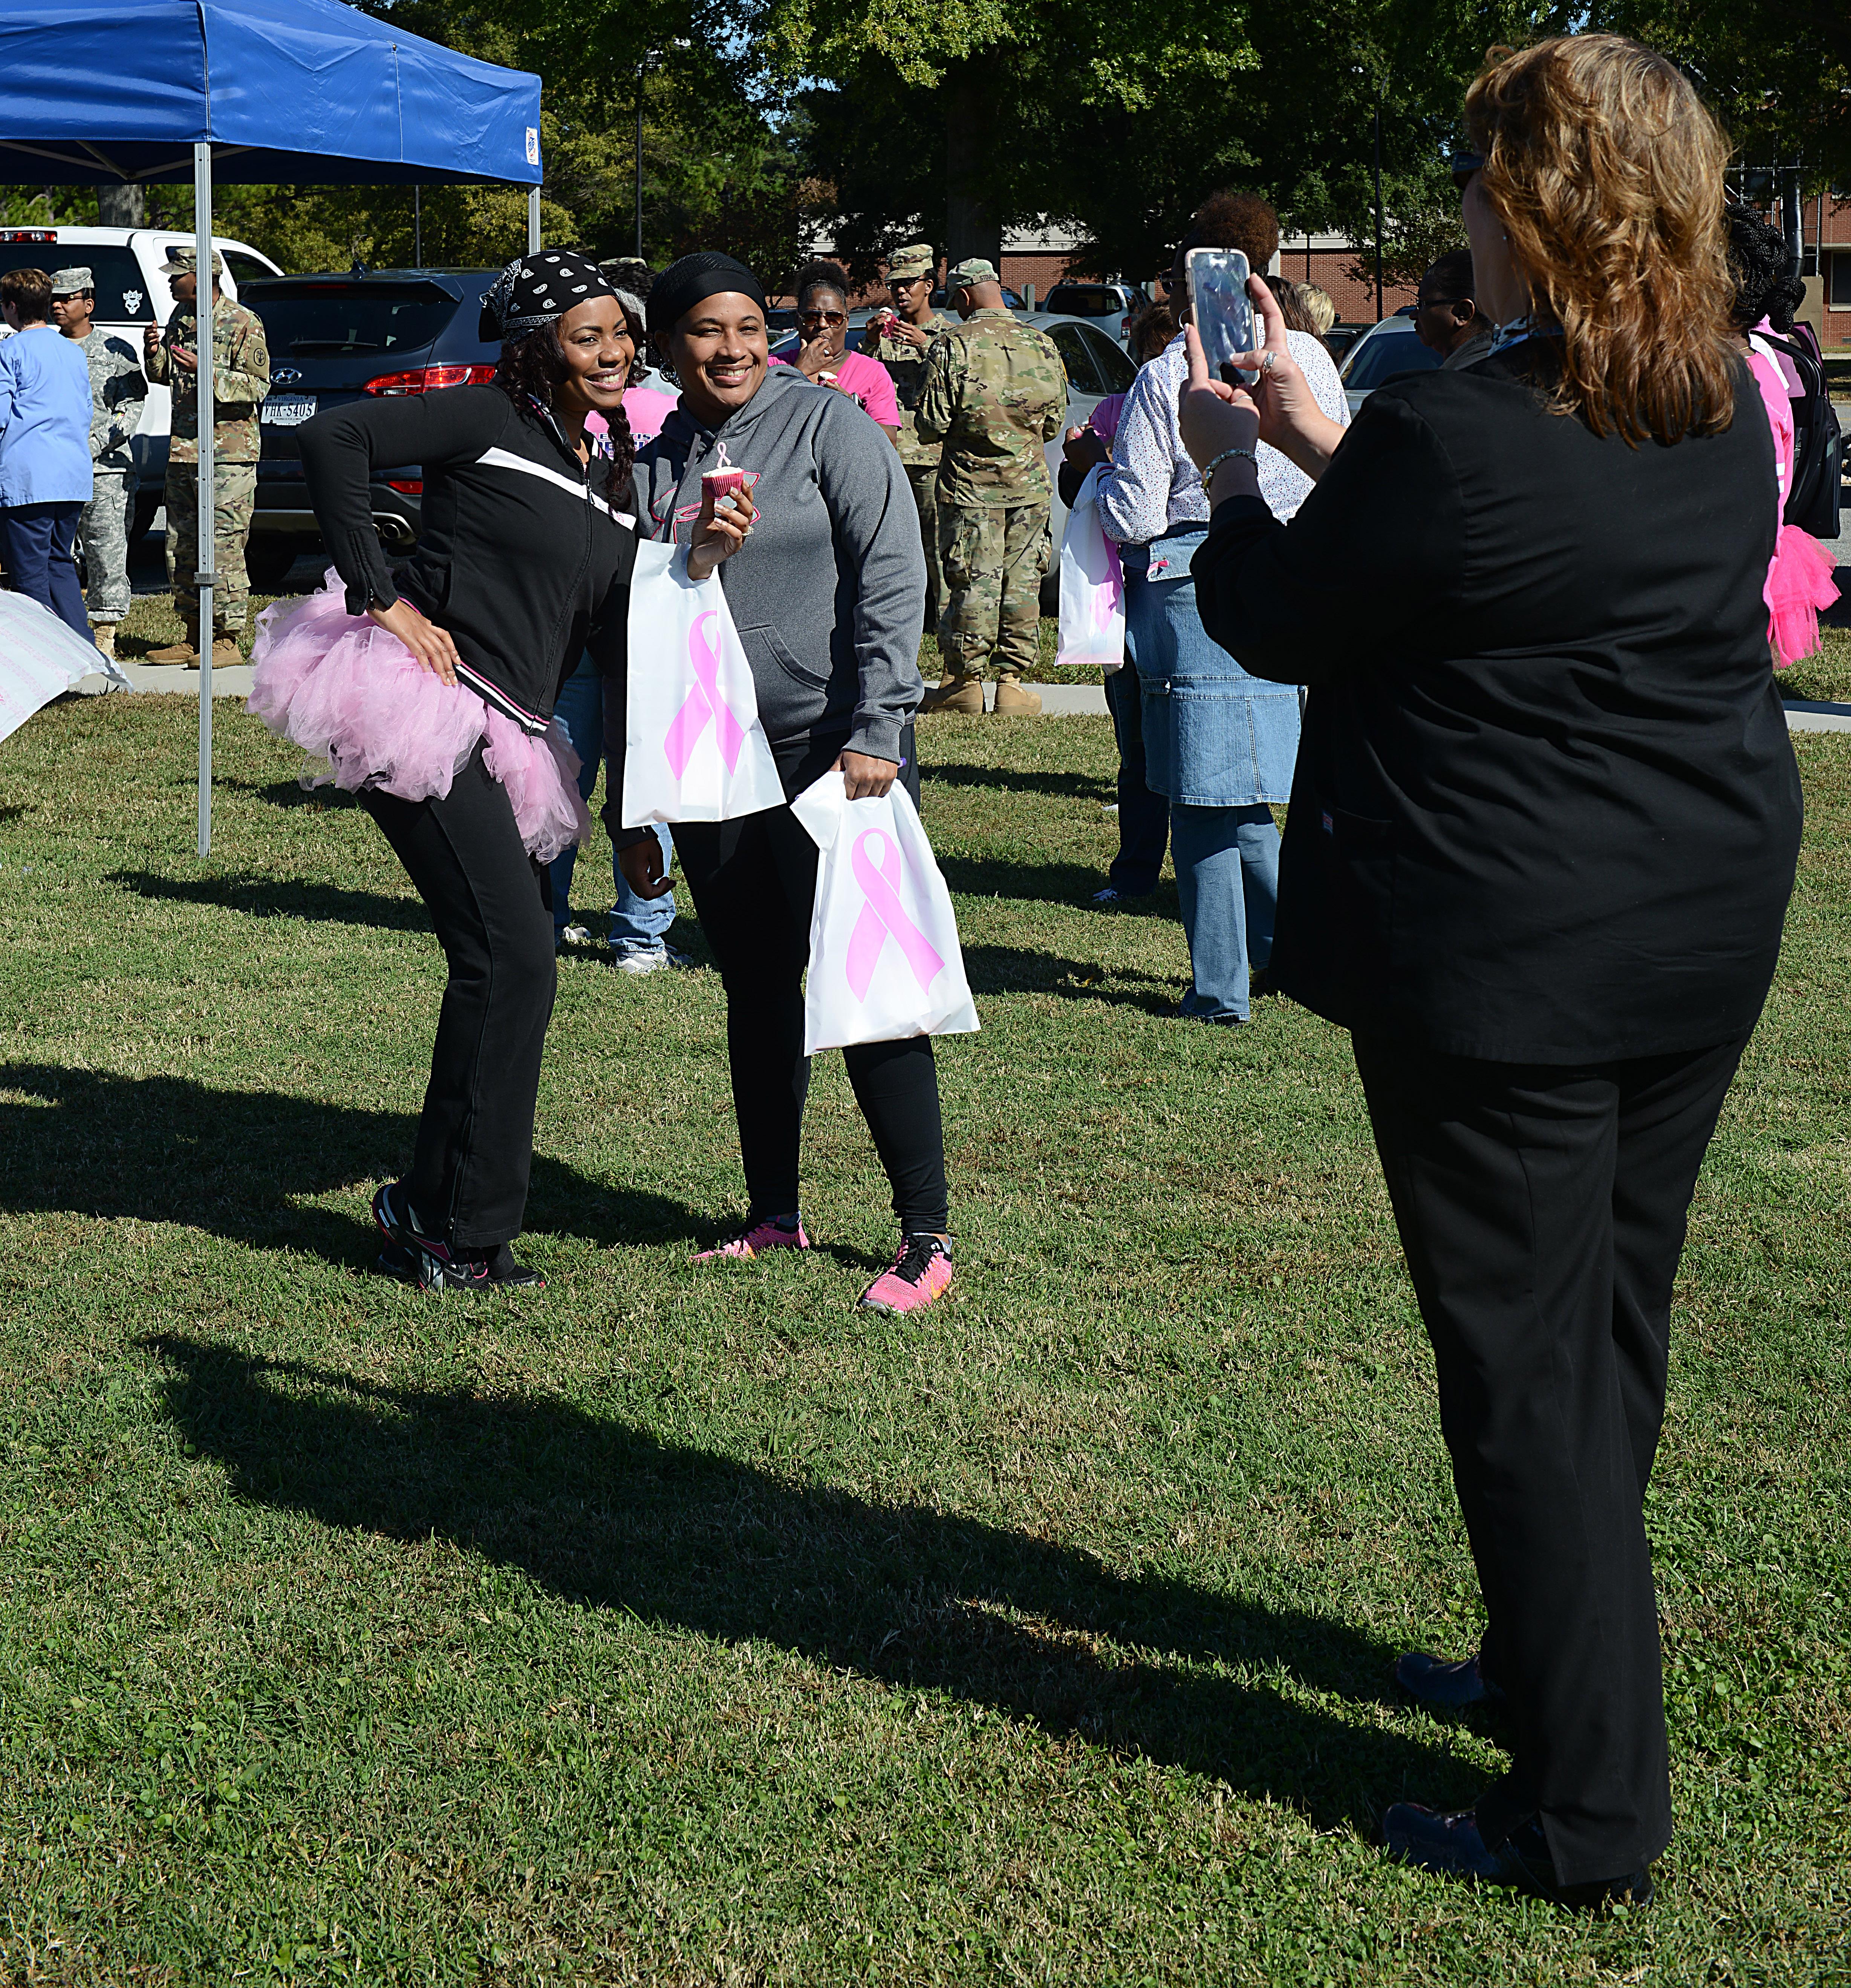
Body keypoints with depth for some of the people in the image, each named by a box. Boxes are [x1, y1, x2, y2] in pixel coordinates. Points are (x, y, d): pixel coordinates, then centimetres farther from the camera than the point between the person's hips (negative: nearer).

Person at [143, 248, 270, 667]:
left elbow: (258, 385, -14)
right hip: (182, 450, 8)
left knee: (224, 547, -9)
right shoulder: (180, 317, 14)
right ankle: (193, 636, 17)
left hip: (228, 453, -8)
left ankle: (228, 640, -5)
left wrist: (207, 372, -24)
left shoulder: (244, 323, -8)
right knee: (180, 549, 9)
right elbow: (164, 376, 23)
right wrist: (156, 354, 0)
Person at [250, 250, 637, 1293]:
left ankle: (432, 1207, 21)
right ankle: (458, 1227, -6)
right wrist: (380, 596, -16)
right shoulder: (487, 421, -6)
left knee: (516, 969, 9)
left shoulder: (615, 470, 17)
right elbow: (333, 438, -14)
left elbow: (611, 627, 11)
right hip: (423, 705, -9)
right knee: (511, 956, -14)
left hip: (508, 737, 9)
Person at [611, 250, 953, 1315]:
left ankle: (928, 1236, -2)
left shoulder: (828, 424, -2)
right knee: (756, 991, 11)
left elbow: (892, 579, -8)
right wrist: (630, 807, 12)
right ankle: (775, 1216, 23)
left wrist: (876, 734, -17)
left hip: (834, 750, -5)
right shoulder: (651, 469, 12)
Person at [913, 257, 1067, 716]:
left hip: (971, 486, -3)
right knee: (1022, 582, 6)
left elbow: (932, 424, -10)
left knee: (971, 582, 3)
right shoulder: (1041, 345, 3)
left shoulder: (953, 347, -9)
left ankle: (964, 680, 9)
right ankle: (1013, 681, 8)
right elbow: (1054, 422, 10)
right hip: (1030, 486, 3)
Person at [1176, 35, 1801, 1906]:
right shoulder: (1726, 415, 2)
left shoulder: (1446, 436, -21)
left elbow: (1276, 623, -5)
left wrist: (1229, 472, 13)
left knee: (1525, 1363, 1)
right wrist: (1331, 442, 20)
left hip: (1497, 964, -7)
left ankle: (1588, 1812, 8)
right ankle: (1555, 1663, 39)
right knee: (1608, 1326, 21)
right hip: (1704, 946, 8)